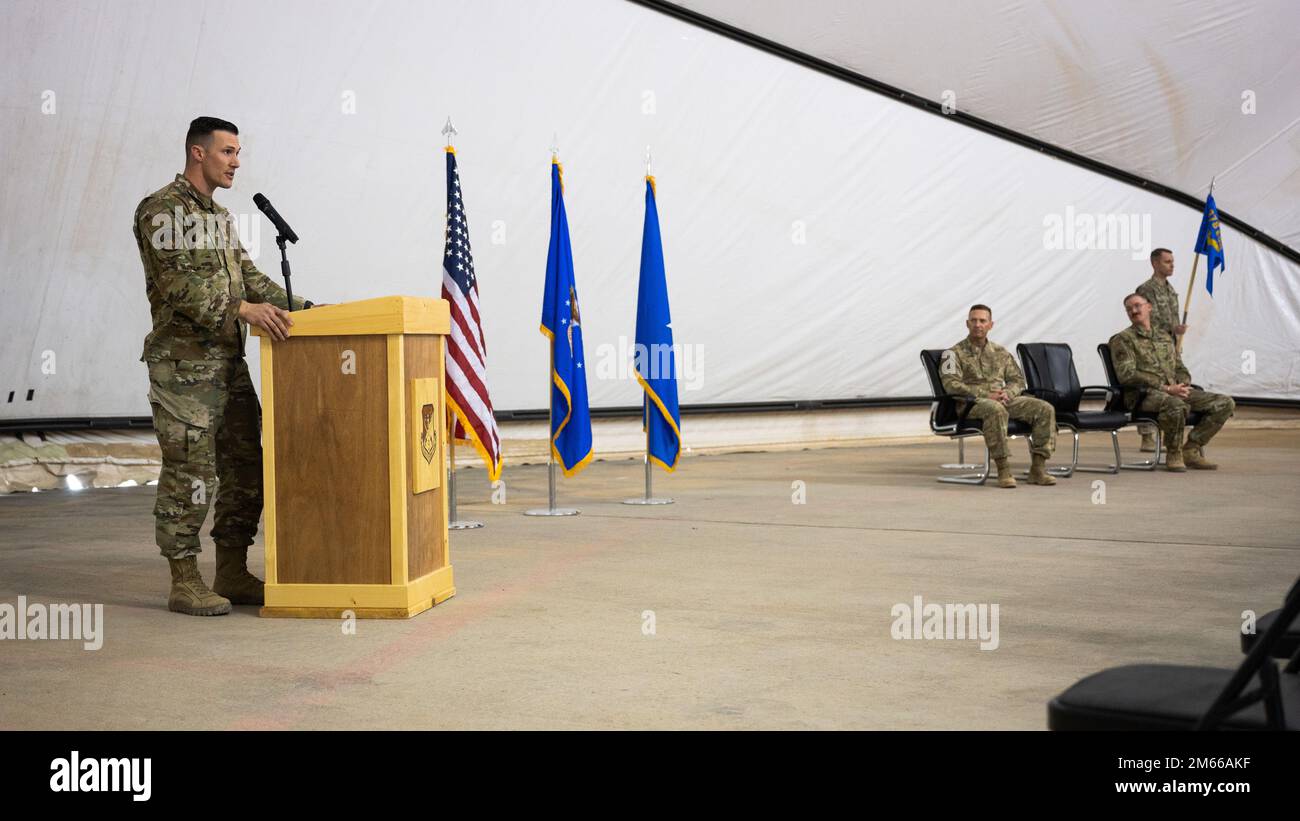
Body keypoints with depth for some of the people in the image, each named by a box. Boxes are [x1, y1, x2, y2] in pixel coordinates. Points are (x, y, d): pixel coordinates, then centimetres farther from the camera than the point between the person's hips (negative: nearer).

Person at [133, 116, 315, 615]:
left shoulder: (220, 216, 19)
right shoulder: (161, 210, -8)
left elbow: (248, 276, 19)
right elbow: (178, 283, -19)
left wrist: (298, 307, 6)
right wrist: (243, 309, -27)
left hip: (228, 362, 9)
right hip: (183, 365, -9)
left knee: (246, 468, 8)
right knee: (190, 474, -6)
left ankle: (233, 575, 16)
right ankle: (184, 583, 3)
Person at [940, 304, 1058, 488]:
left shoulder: (1000, 352, 20)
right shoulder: (954, 353, 4)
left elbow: (1018, 379, 19)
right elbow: (951, 384, -10)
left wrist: (1007, 393, -6)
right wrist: (986, 395, -18)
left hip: (1005, 400, 6)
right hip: (972, 403, -5)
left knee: (1045, 409, -15)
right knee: (995, 409, -41)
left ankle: (1038, 468, -15)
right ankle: (1003, 469, -37)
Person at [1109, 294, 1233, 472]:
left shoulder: (1165, 338, 26)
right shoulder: (1122, 340, 4)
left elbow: (1181, 369, 25)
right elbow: (1127, 375, -9)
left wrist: (1182, 386, -1)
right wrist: (1166, 388, -16)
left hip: (1175, 392, 7)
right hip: (1144, 394, -7)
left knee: (1225, 403, -7)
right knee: (1176, 405, -40)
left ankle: (1191, 450, -3)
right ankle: (1174, 454, -15)